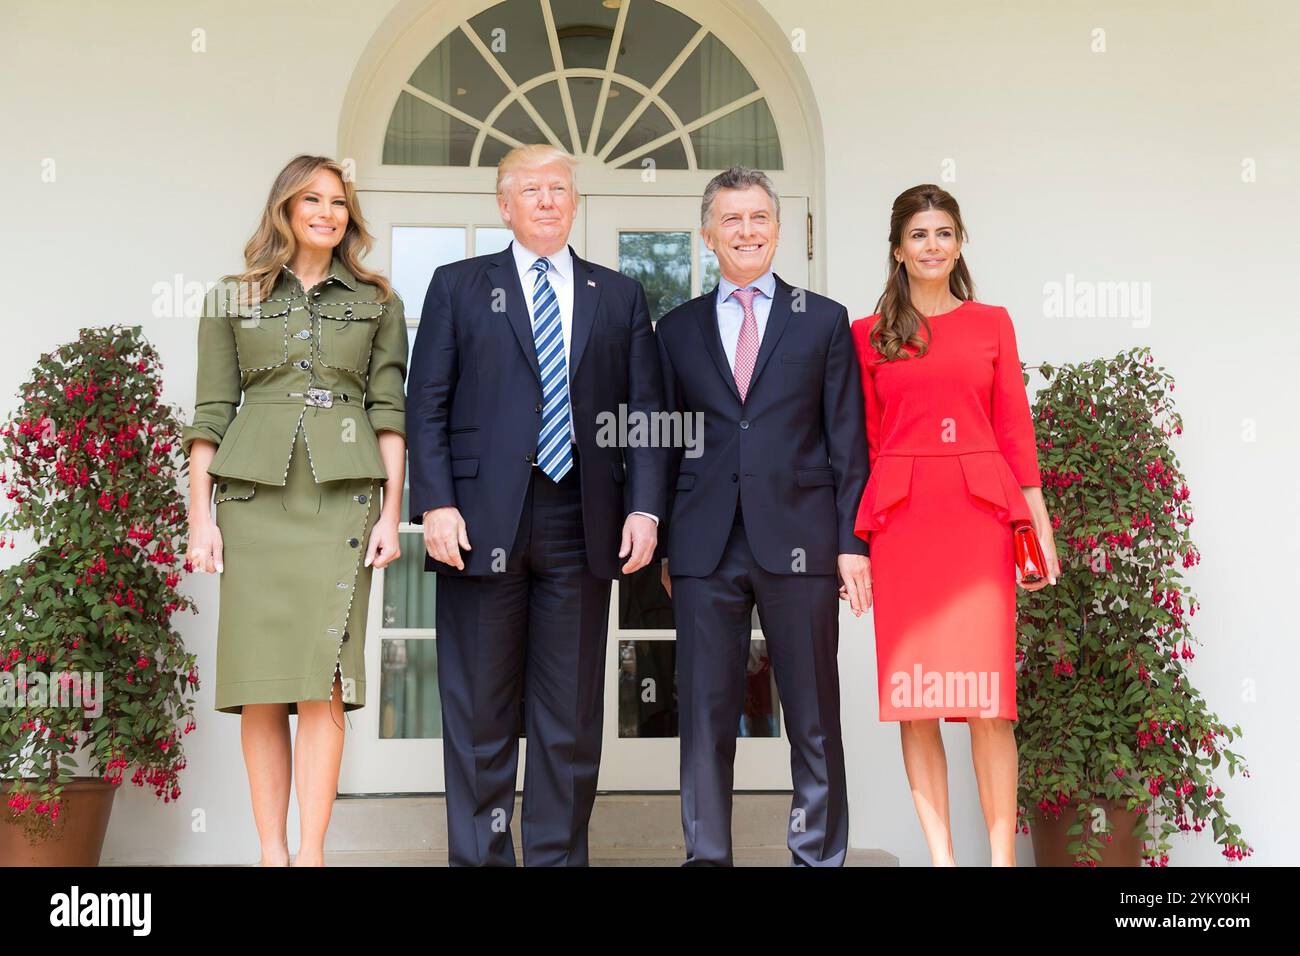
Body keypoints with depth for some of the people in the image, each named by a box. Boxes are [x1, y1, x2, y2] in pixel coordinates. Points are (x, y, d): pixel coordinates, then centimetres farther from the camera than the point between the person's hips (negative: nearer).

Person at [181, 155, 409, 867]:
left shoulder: (378, 302, 13)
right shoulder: (232, 299, 13)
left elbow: (390, 409, 7)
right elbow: (211, 413, 9)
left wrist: (392, 512, -2)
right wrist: (200, 515, 1)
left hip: (343, 495, -1)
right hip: (253, 496, 1)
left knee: (322, 681, -8)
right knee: (259, 685, 0)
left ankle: (311, 852, -2)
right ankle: (270, 851, 8)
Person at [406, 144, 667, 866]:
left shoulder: (620, 296, 15)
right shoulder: (458, 286, 11)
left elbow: (645, 411, 9)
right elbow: (426, 405, 3)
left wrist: (644, 507, -3)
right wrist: (435, 504, -8)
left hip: (582, 524, 2)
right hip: (481, 521, -1)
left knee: (573, 712, 6)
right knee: (478, 710, 4)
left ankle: (559, 854, 17)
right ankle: (479, 855, 15)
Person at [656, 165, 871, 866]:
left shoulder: (825, 322, 9)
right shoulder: (677, 329, 13)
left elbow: (847, 443, 5)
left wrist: (852, 542, -2)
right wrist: (664, 544, 5)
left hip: (799, 543, -1)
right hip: (706, 546, 1)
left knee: (814, 719, 4)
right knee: (705, 713, 5)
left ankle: (818, 855, 16)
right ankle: (706, 854, 16)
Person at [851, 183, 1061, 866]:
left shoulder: (992, 323, 12)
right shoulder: (869, 334, 10)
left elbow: (1015, 427, 9)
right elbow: (863, 442, 8)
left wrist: (1039, 522, 2)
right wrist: (854, 539, 0)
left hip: (980, 513, 0)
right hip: (900, 515, 0)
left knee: (987, 698, -5)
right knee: (914, 698, 1)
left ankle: (1003, 856, 4)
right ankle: (940, 855, 9)